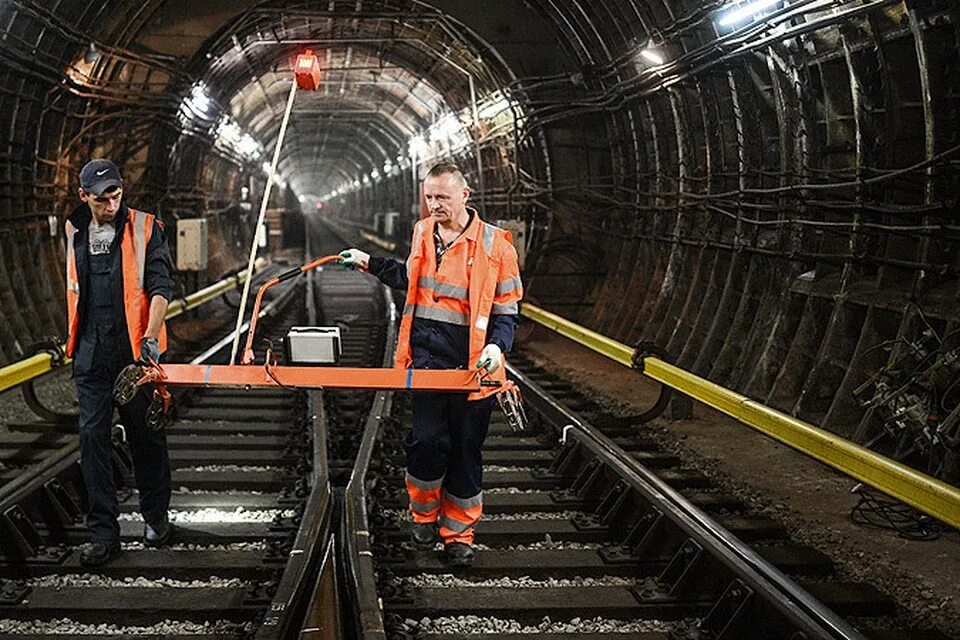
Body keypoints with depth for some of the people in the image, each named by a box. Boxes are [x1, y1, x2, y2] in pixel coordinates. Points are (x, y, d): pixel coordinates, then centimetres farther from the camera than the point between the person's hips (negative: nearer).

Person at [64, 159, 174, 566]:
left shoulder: (145, 230, -3)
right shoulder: (75, 233, 10)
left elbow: (160, 288, -8)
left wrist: (151, 336, -20)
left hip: (135, 350, -3)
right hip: (91, 353, 3)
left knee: (144, 435, 7)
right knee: (93, 436, -2)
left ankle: (155, 516, 26)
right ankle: (103, 533, 3)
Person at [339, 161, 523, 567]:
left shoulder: (494, 243, -5)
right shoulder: (422, 233, 10)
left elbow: (507, 309, -3)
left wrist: (497, 345, -20)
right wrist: (370, 264, 28)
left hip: (472, 366, -3)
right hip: (427, 358, 3)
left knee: (465, 451, 5)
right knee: (427, 440, -4)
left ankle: (458, 534, 18)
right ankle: (424, 515, 21)